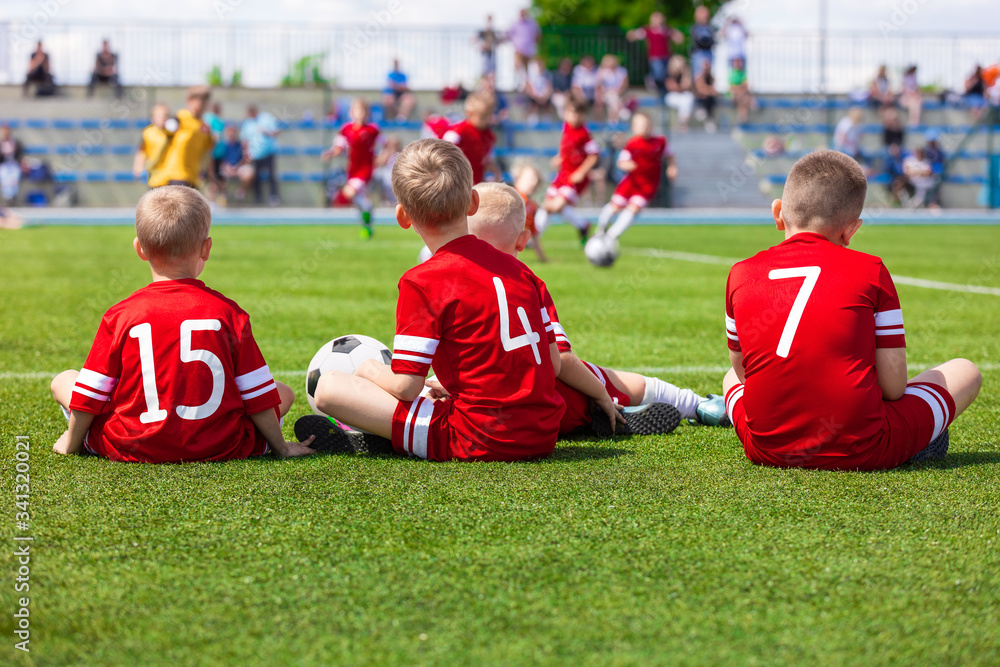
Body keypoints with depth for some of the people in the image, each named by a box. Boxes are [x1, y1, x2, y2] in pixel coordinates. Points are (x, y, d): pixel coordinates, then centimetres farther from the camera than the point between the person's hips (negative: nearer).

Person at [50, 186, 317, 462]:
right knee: (283, 393, 20)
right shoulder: (227, 312, -4)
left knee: (63, 381, 17)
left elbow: (88, 397, 0)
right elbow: (259, 397, 2)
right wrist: (281, 448, 16)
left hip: (135, 449, 0)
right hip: (219, 448, 1)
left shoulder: (120, 316, -5)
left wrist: (71, 445, 17)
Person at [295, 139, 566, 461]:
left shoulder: (423, 282, -10)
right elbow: (553, 363, 13)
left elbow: (405, 386, -12)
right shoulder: (517, 268, 9)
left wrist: (369, 371, 11)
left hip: (480, 441, -7)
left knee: (329, 387, -6)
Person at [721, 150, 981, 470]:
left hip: (767, 450, 3)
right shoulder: (870, 272, -3)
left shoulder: (741, 275, 4)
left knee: (731, 378, 39)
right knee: (966, 371, 17)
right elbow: (893, 386, -4)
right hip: (859, 452, -3)